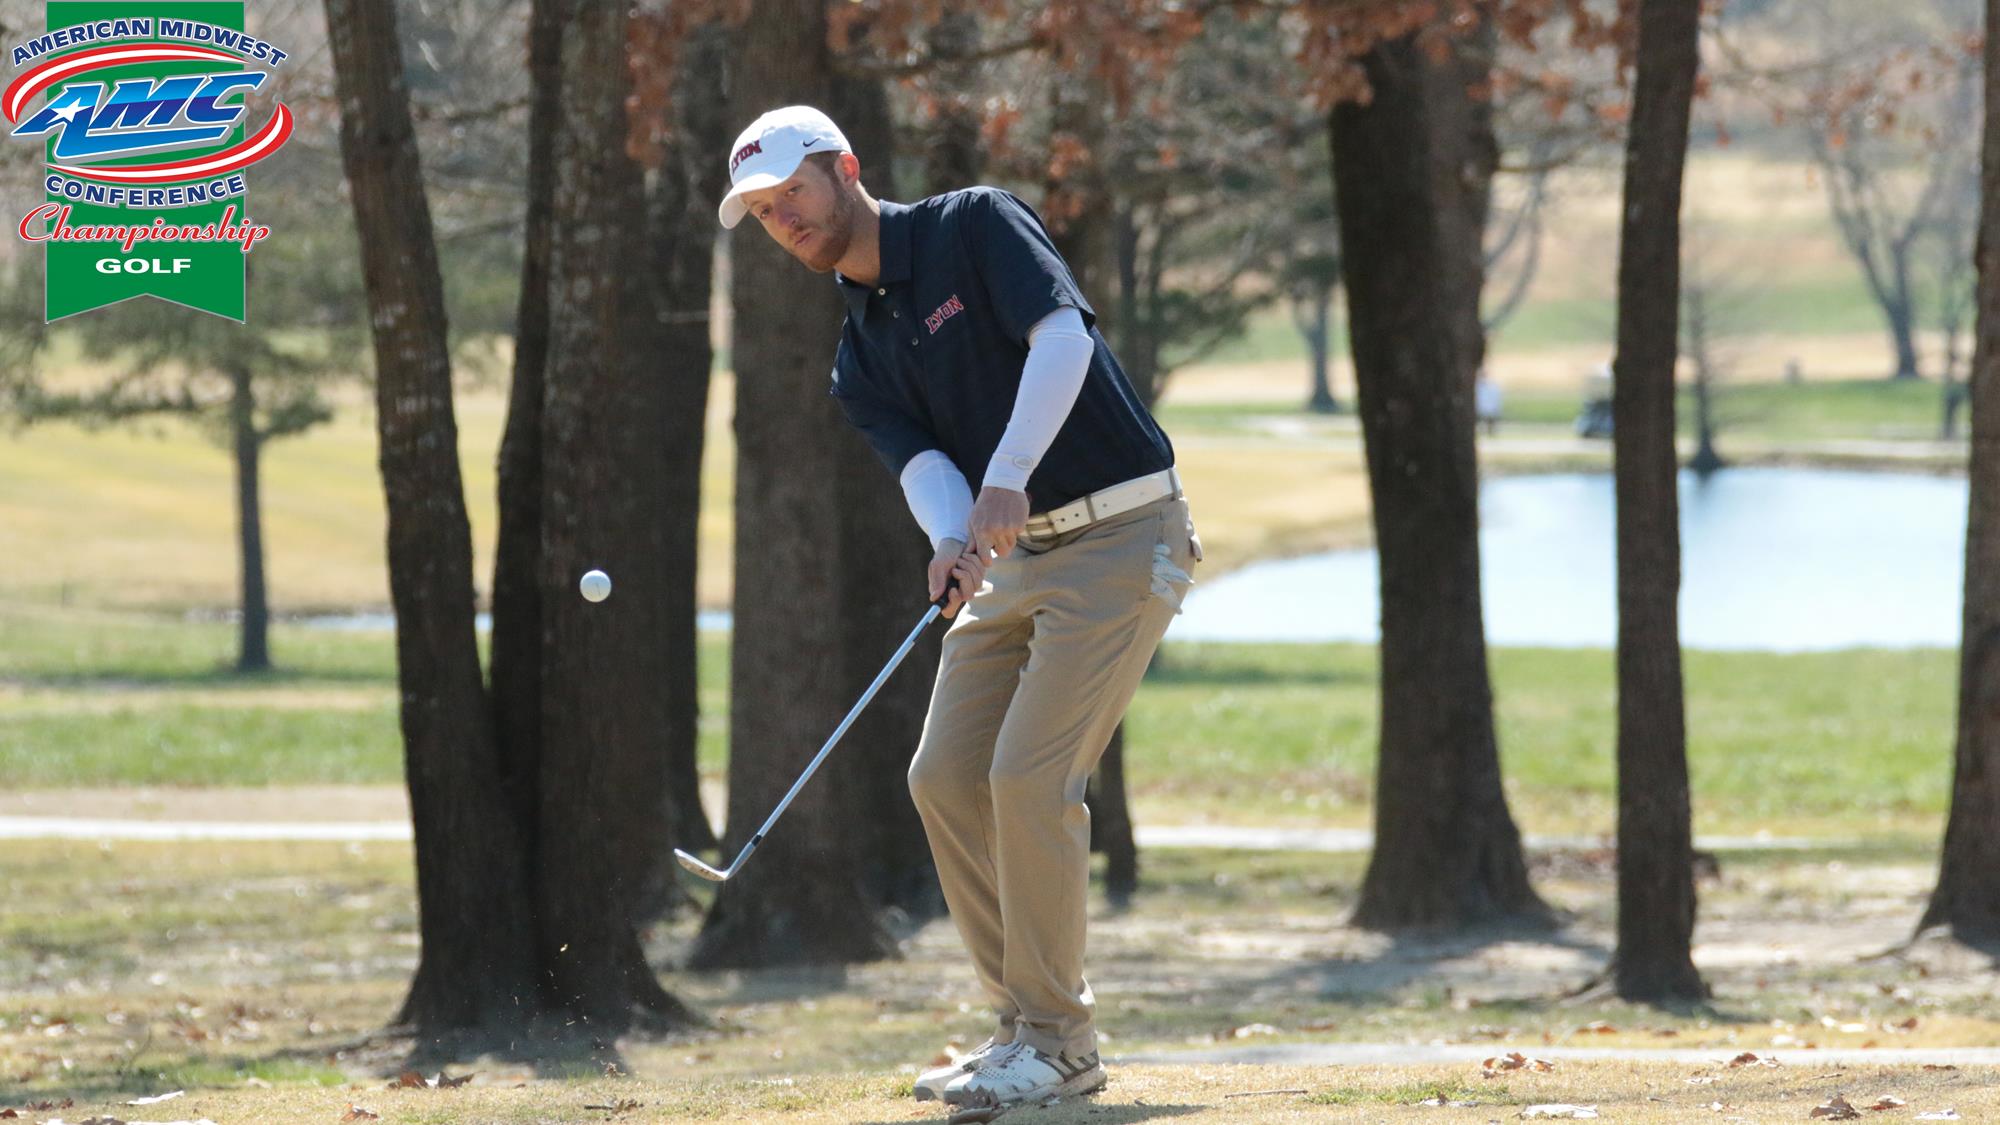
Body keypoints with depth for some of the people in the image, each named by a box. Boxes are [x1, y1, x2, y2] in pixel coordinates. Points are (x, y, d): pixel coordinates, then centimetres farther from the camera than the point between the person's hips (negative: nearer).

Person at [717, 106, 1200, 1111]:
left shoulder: (977, 227, -7)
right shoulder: (861, 359, 12)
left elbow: (1062, 332, -22)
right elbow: (921, 461, -5)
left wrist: (1006, 479, -35)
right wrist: (953, 544, -29)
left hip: (1122, 535, -8)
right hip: (1018, 558, 8)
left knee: (1030, 775, -15)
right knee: (946, 776, 3)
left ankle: (1061, 1044, -6)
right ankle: (1024, 1024, 14)